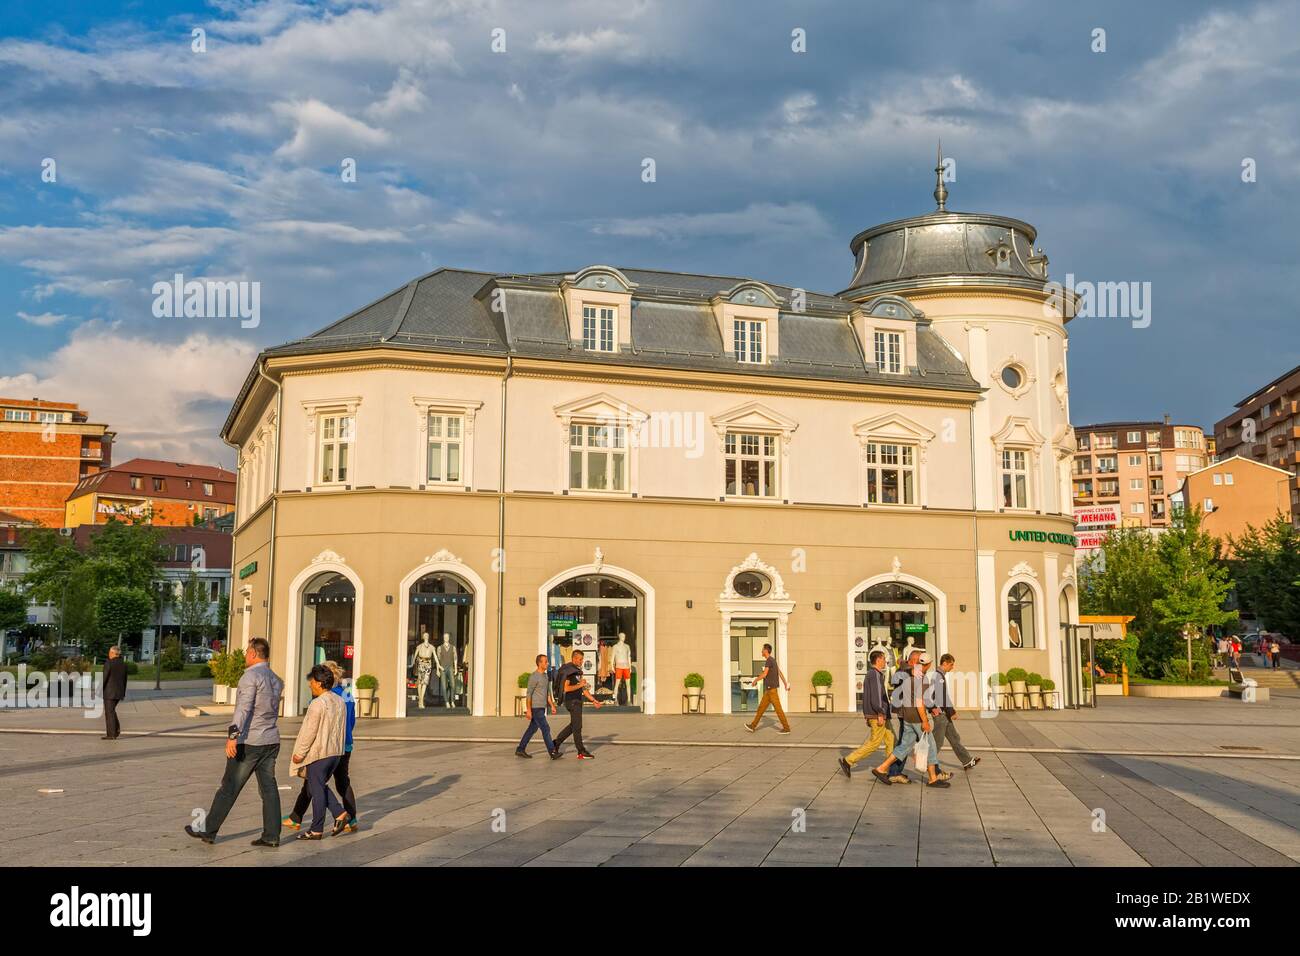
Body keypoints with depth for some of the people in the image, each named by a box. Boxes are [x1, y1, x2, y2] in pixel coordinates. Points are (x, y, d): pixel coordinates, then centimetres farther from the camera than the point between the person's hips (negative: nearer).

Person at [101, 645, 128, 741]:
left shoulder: (108, 663, -14)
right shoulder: (123, 664, 7)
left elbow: (104, 678, -15)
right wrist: (123, 694, 18)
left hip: (110, 691, -7)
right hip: (119, 692, 7)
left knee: (109, 712, 0)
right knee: (111, 710, 21)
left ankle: (111, 734, 2)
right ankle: (117, 729, 10)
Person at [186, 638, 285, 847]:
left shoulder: (251, 675, -12)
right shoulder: (276, 679, 14)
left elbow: (243, 708, -21)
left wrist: (233, 735, -25)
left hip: (249, 742, -7)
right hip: (272, 740, 7)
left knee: (229, 787, 2)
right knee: (268, 787, 5)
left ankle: (208, 830, 11)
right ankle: (271, 835, 3)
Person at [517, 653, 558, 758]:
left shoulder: (544, 676, 13)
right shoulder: (533, 677, -14)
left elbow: (547, 692, 17)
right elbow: (529, 694, -15)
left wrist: (552, 706, 13)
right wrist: (529, 710, -18)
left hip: (541, 708, 9)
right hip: (535, 708, -9)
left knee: (532, 729, 11)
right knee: (545, 728, -10)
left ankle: (520, 750, 17)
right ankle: (552, 751, -8)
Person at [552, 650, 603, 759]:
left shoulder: (577, 670, 17)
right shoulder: (568, 671, -12)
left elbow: (583, 688, 21)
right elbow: (566, 688, -20)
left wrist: (593, 700, 16)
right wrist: (579, 685, -18)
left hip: (577, 701, 10)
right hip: (572, 701, -10)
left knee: (573, 726, 15)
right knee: (577, 726, -4)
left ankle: (555, 745, 22)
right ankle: (581, 752, 2)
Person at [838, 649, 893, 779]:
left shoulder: (869, 675, 17)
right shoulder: (875, 674, -14)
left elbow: (867, 696, 21)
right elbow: (876, 694, -23)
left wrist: (867, 715, 22)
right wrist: (880, 713, -25)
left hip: (872, 715, 10)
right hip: (878, 715, -10)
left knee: (890, 740, 9)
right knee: (874, 743, -5)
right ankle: (847, 761, -2)